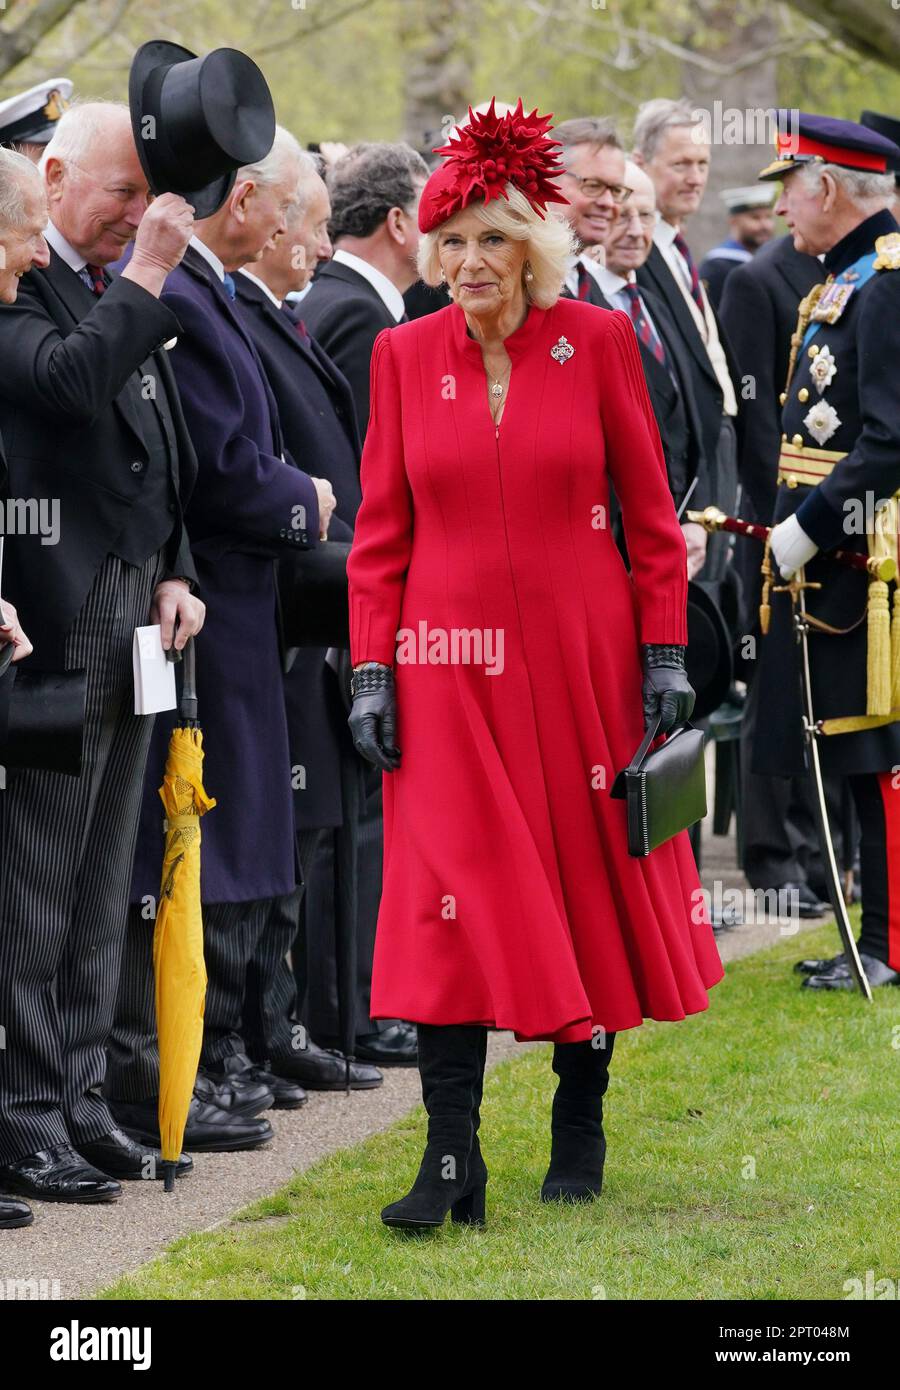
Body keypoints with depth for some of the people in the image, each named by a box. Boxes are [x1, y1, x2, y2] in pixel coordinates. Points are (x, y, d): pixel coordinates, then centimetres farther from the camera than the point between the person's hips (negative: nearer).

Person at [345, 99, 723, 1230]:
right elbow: (381, 529, 5)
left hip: (581, 657, 0)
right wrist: (370, 669, -1)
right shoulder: (404, 353, 3)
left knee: (590, 879, 7)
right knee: (447, 894, -8)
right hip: (450, 662, 0)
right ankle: (452, 1161, -9)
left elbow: (648, 509, 2)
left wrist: (664, 652, -2)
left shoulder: (598, 341, -1)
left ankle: (580, 1128, 23)